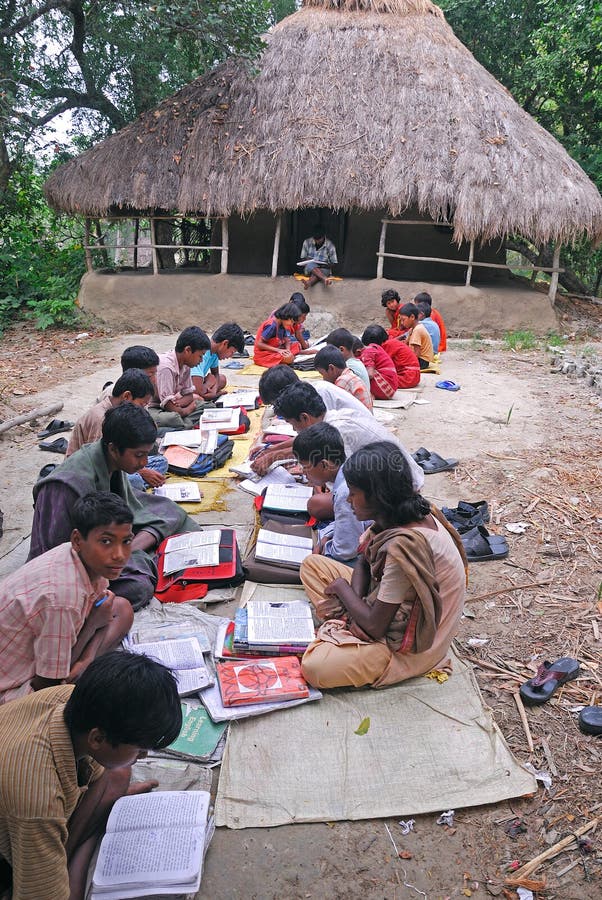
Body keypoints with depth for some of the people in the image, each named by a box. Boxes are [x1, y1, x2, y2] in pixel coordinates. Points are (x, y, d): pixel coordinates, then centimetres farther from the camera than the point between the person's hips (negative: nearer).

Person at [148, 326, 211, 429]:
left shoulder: (185, 365, 3)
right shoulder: (166, 366, -24)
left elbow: (189, 394, 8)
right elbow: (167, 403, -26)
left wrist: (180, 402, -13)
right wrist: (185, 411, -12)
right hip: (154, 409, -9)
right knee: (173, 417, -39)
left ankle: (184, 423, -19)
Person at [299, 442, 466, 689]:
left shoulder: (403, 546, -34)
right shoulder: (398, 515, -8)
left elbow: (374, 626, -26)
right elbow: (363, 562, 9)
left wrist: (341, 587, -9)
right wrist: (355, 600, -11)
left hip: (411, 643, -9)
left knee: (315, 668, -27)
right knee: (312, 564, 7)